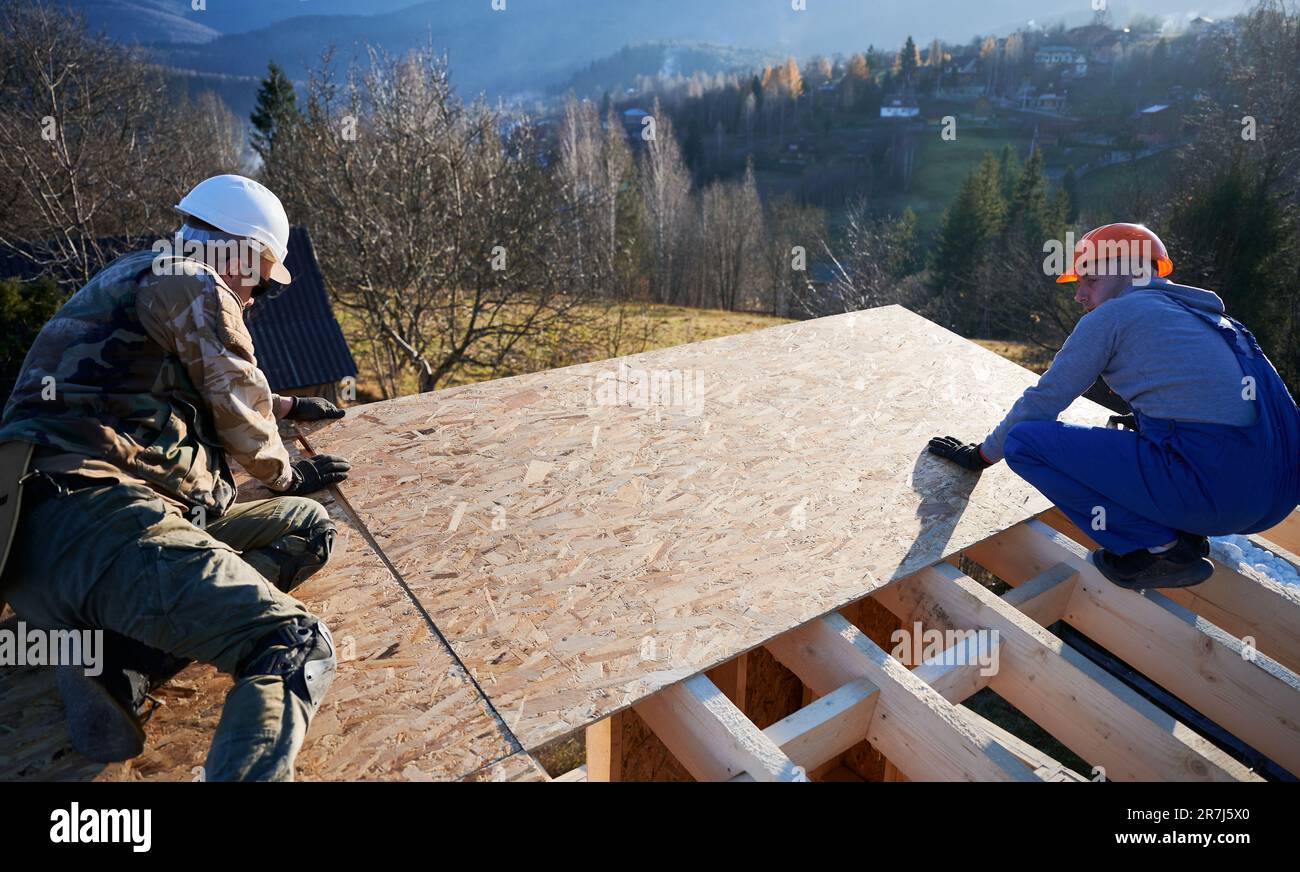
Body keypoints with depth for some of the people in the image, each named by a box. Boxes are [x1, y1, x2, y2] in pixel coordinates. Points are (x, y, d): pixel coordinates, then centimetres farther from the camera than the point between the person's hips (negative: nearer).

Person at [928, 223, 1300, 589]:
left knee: (1024, 440, -6)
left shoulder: (1114, 314, 0)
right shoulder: (1203, 314, 23)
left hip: (1210, 487, -9)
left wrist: (983, 454, 15)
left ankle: (1158, 546, -3)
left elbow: (1043, 401, 3)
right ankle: (1185, 533, 13)